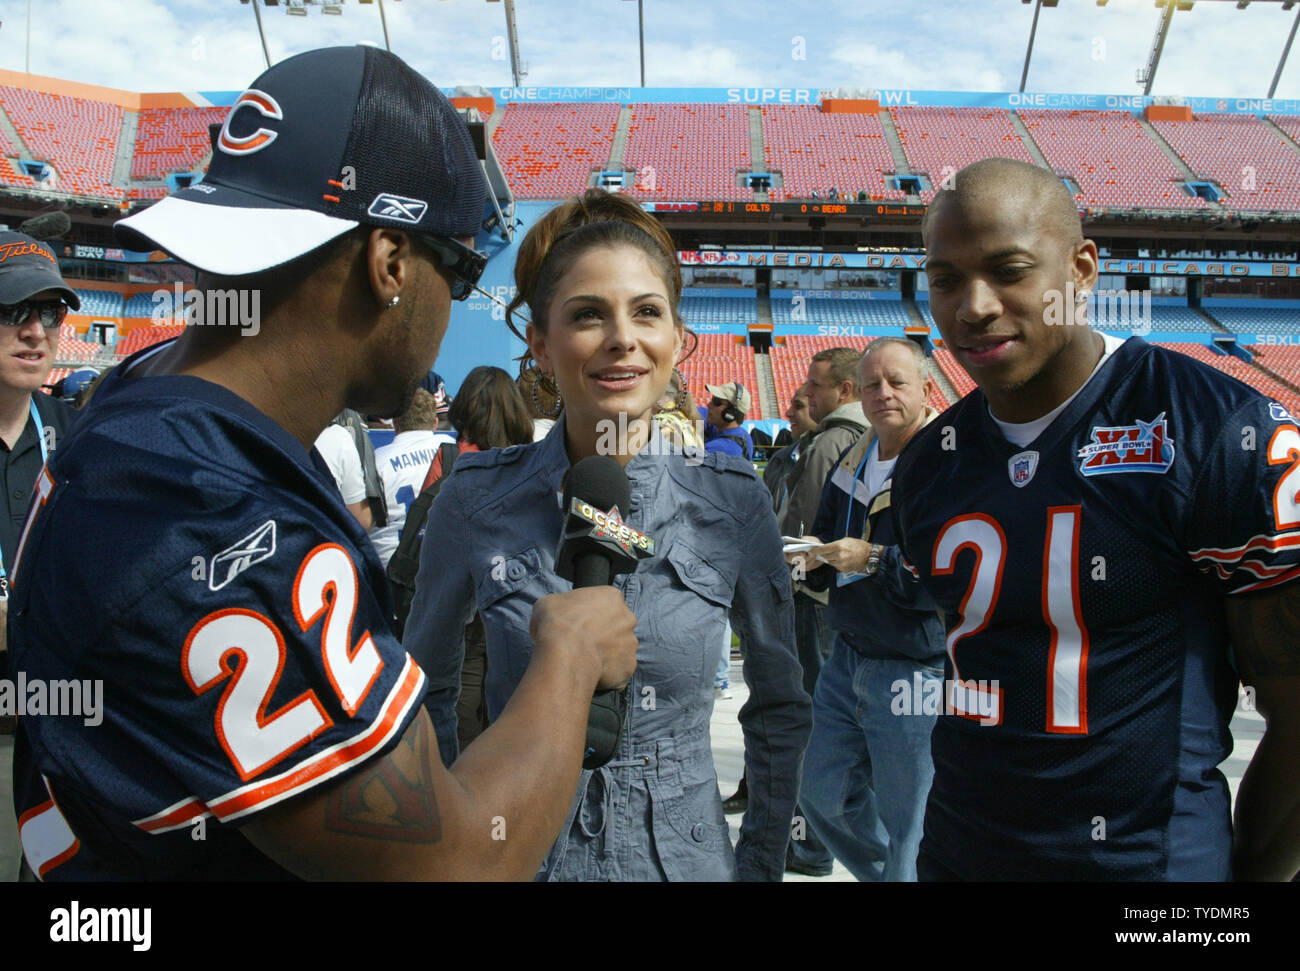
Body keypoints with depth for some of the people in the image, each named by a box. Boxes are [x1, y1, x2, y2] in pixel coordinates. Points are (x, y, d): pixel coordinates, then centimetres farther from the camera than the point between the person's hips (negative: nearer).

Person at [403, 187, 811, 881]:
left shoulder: (734, 501, -10)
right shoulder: (476, 499, -11)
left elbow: (779, 706, 2)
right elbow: (426, 684, 5)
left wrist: (760, 863, 1)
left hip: (685, 852, 1)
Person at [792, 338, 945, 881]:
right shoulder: (852, 463, 9)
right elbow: (826, 539, 20)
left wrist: (874, 559, -25)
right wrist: (810, 559, -3)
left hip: (915, 669, -8)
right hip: (848, 658, 8)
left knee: (909, 831, 4)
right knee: (823, 796, 19)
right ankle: (886, 874, 41)